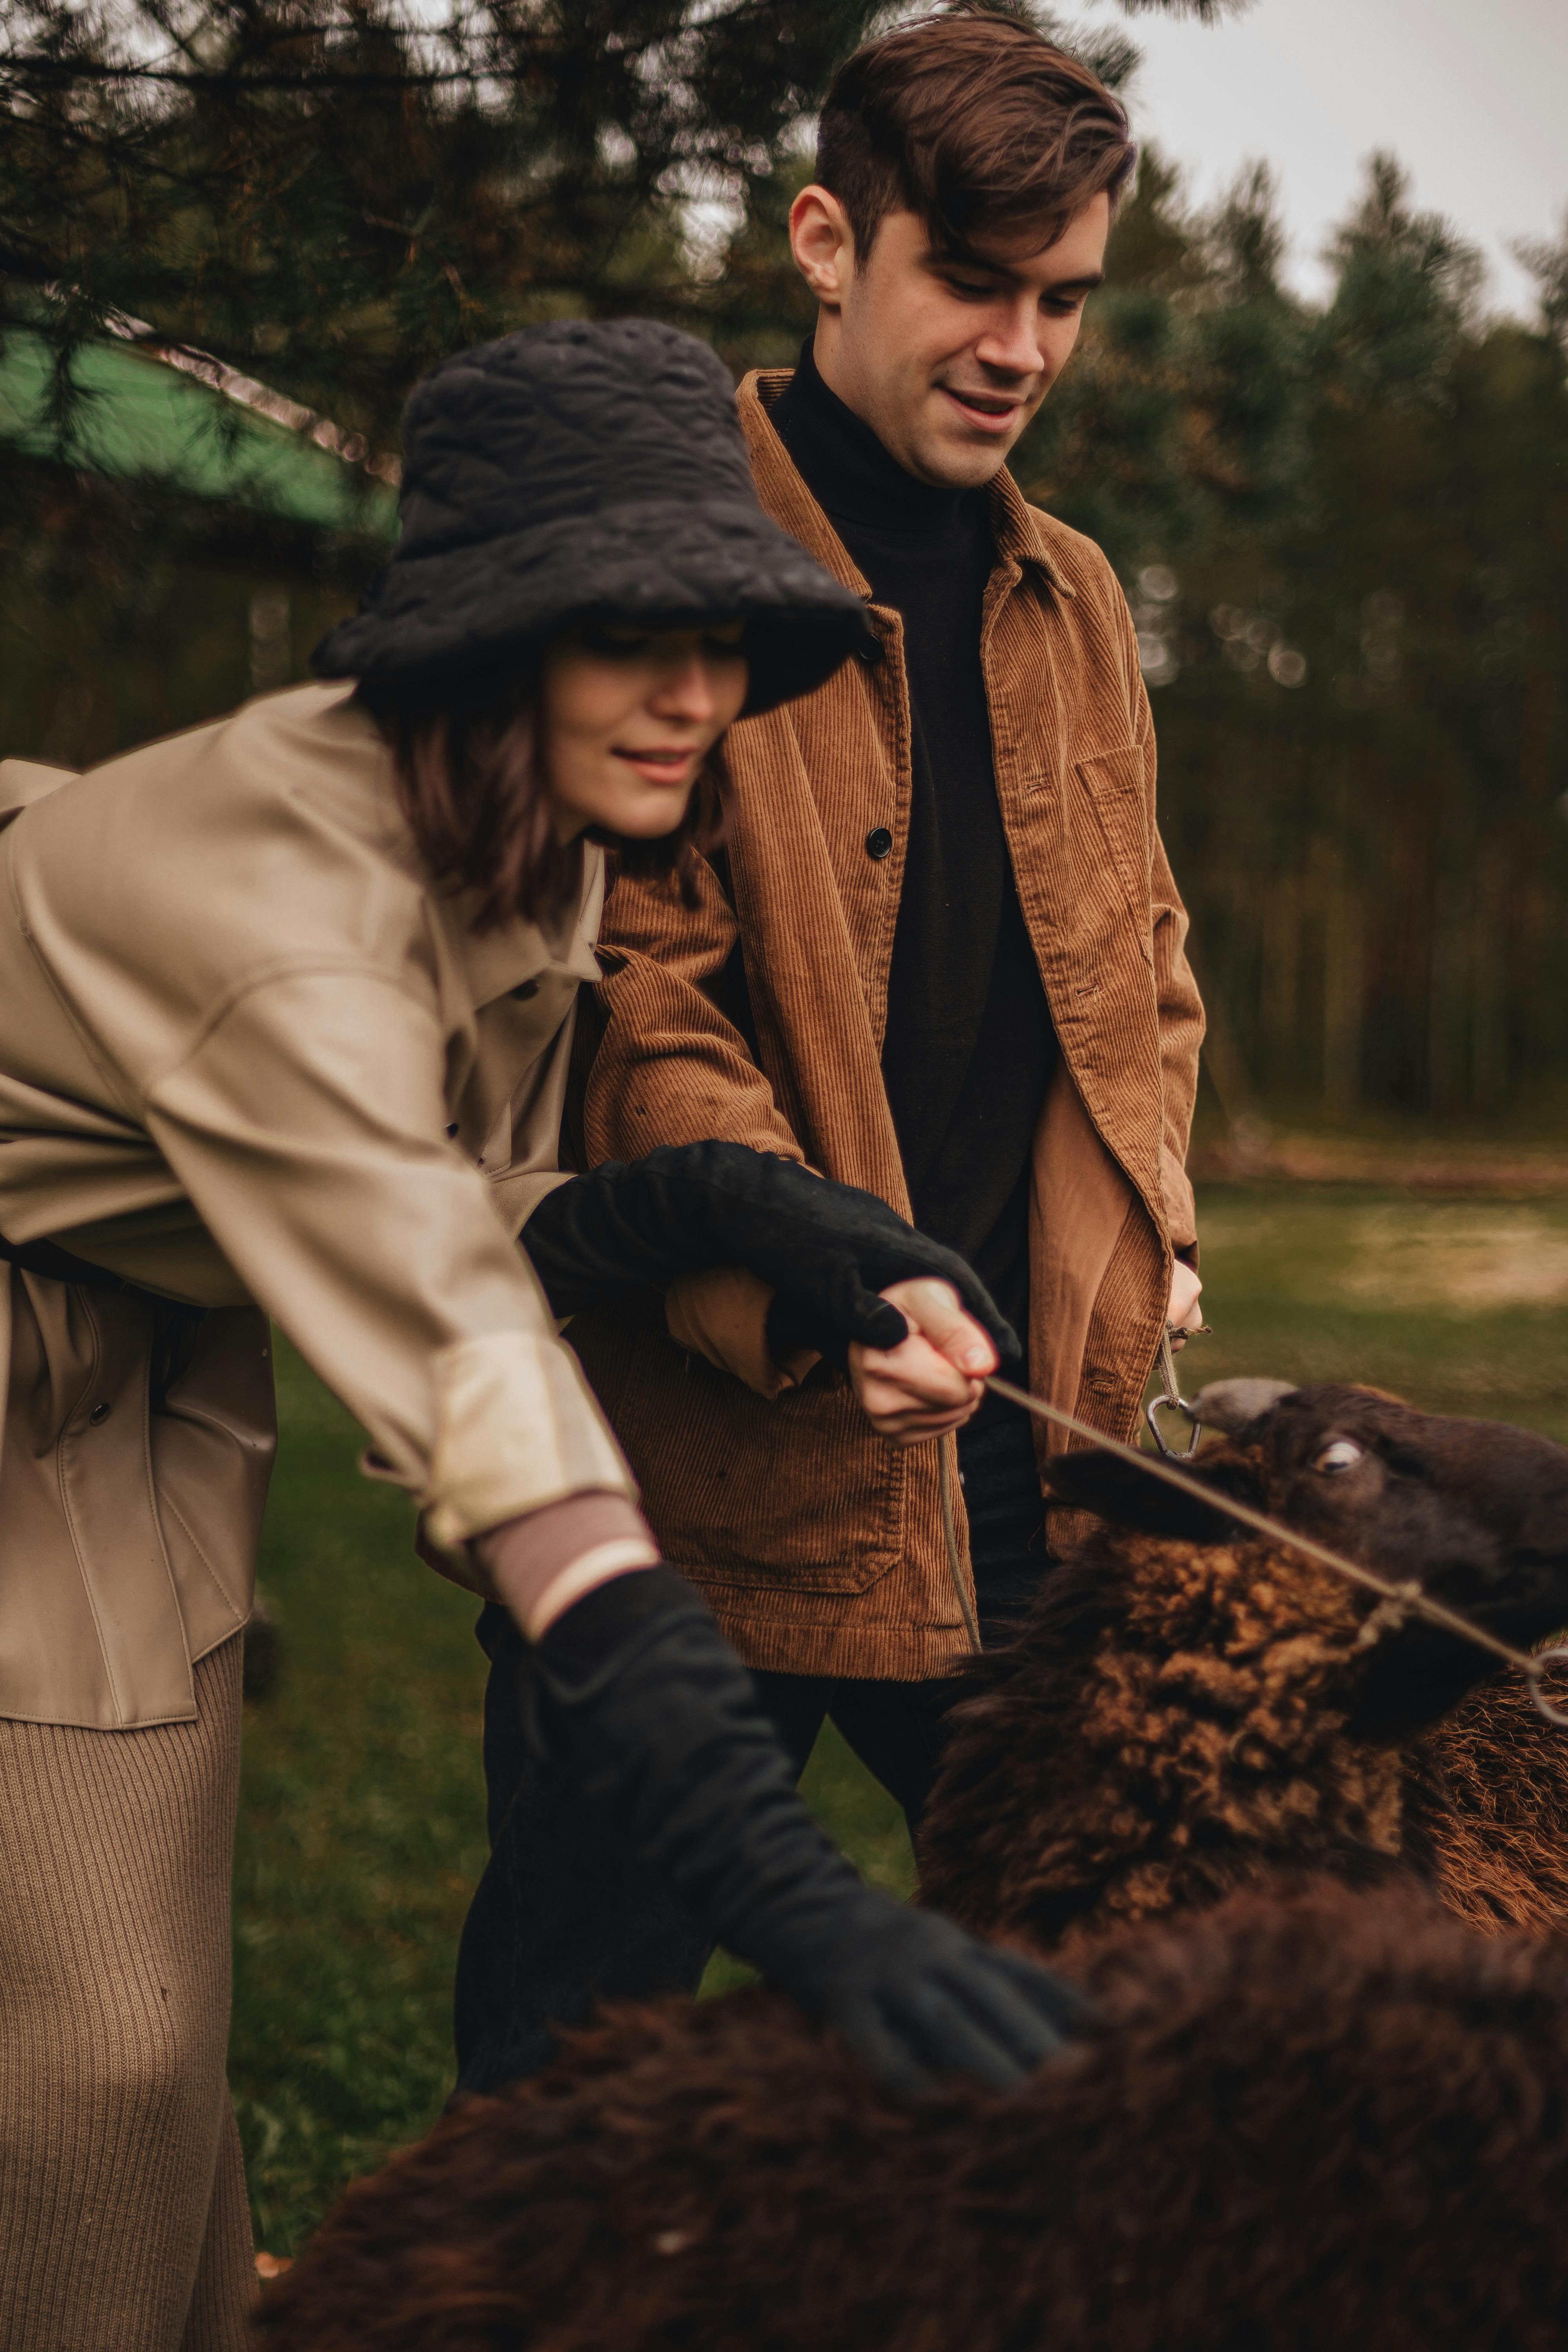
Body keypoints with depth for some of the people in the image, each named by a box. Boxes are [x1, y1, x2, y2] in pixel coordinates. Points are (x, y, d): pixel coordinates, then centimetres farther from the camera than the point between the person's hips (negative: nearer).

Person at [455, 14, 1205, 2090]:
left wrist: (1151, 1231, 8)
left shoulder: (1074, 603, 15)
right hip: (706, 1453, -6)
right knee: (583, 2018, 7)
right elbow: (630, 996, -14)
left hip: (1022, 1451, 6)